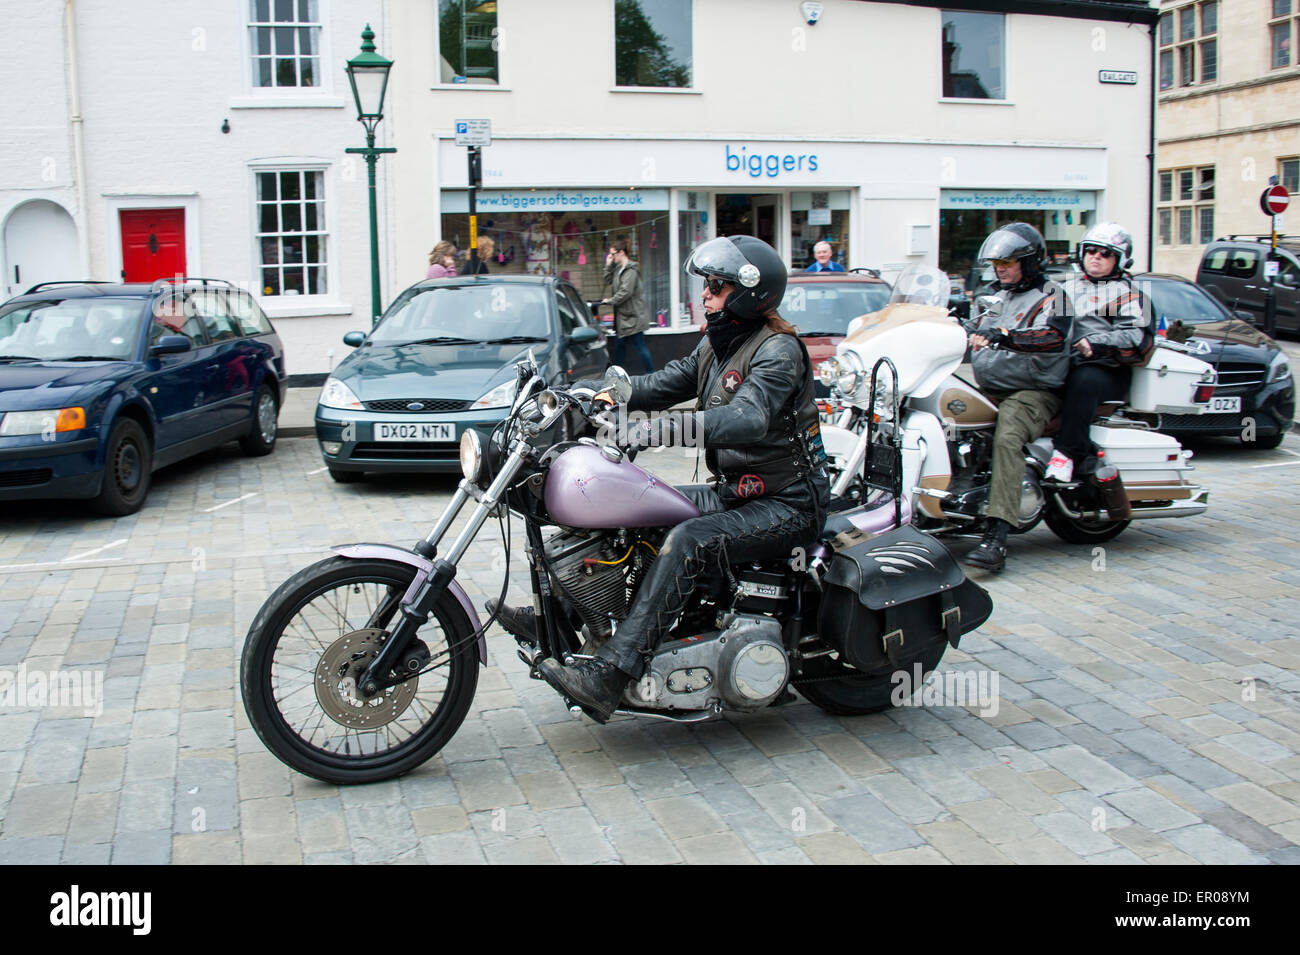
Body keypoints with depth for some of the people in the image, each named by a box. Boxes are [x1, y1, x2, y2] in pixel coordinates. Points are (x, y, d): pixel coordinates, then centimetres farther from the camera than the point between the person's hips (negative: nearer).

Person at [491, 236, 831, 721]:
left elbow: (748, 418, -33)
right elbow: (663, 384, 11)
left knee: (687, 541, -32)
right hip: (736, 492, 9)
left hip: (786, 504, -9)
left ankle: (608, 676, -37)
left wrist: (659, 430, -44)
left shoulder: (778, 349, -16)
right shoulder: (715, 343, 13)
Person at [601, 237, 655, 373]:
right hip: (624, 316, 10)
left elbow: (626, 292, -21)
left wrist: (609, 301, -11)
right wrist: (608, 265, 9)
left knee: (640, 345, -6)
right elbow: (608, 281, 20)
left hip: (633, 316, -10)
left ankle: (651, 373, 2)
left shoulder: (631, 270, -17)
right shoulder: (618, 268, 12)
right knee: (619, 345, 15)